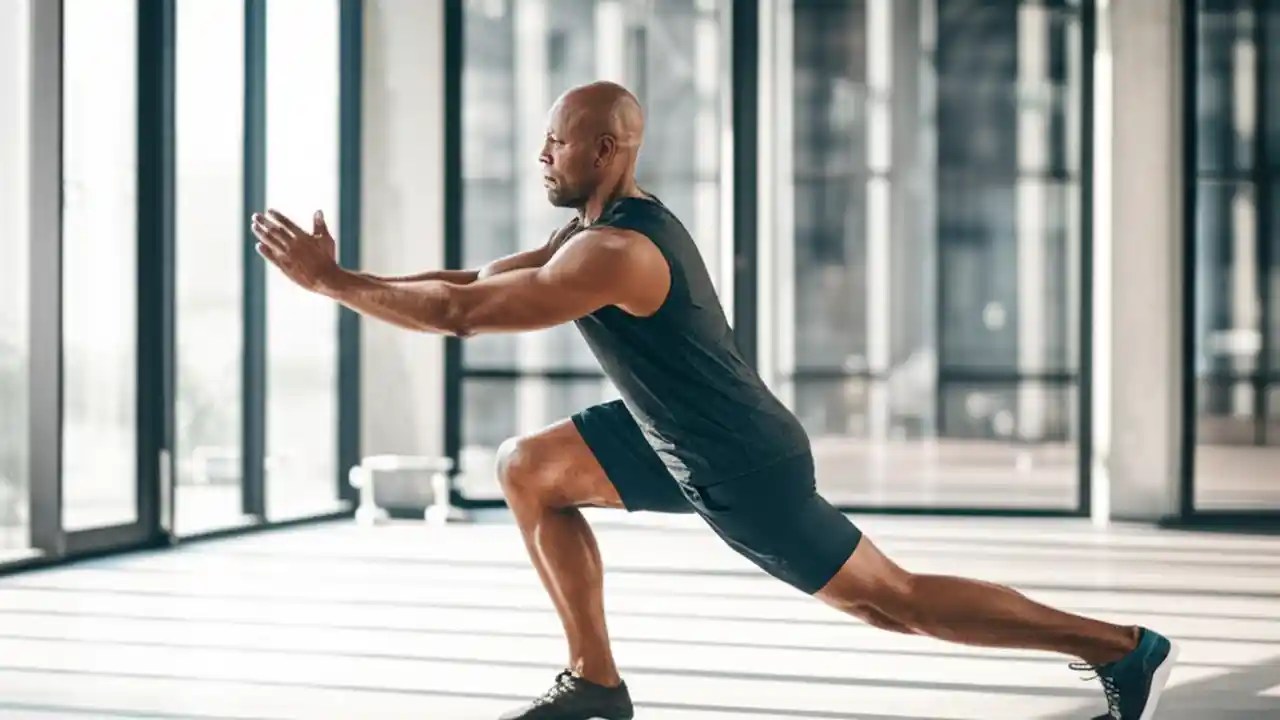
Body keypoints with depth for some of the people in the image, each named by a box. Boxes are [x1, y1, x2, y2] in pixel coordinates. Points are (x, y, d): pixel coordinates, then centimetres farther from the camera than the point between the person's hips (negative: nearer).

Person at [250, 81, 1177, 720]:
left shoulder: (613, 254, -28)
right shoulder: (611, 225, 5)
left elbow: (463, 313, -31)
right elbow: (482, 279, 9)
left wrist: (329, 280, -24)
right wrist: (363, 279, -2)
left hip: (746, 469, -10)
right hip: (691, 441, 10)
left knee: (891, 599, -2)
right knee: (529, 470, 6)